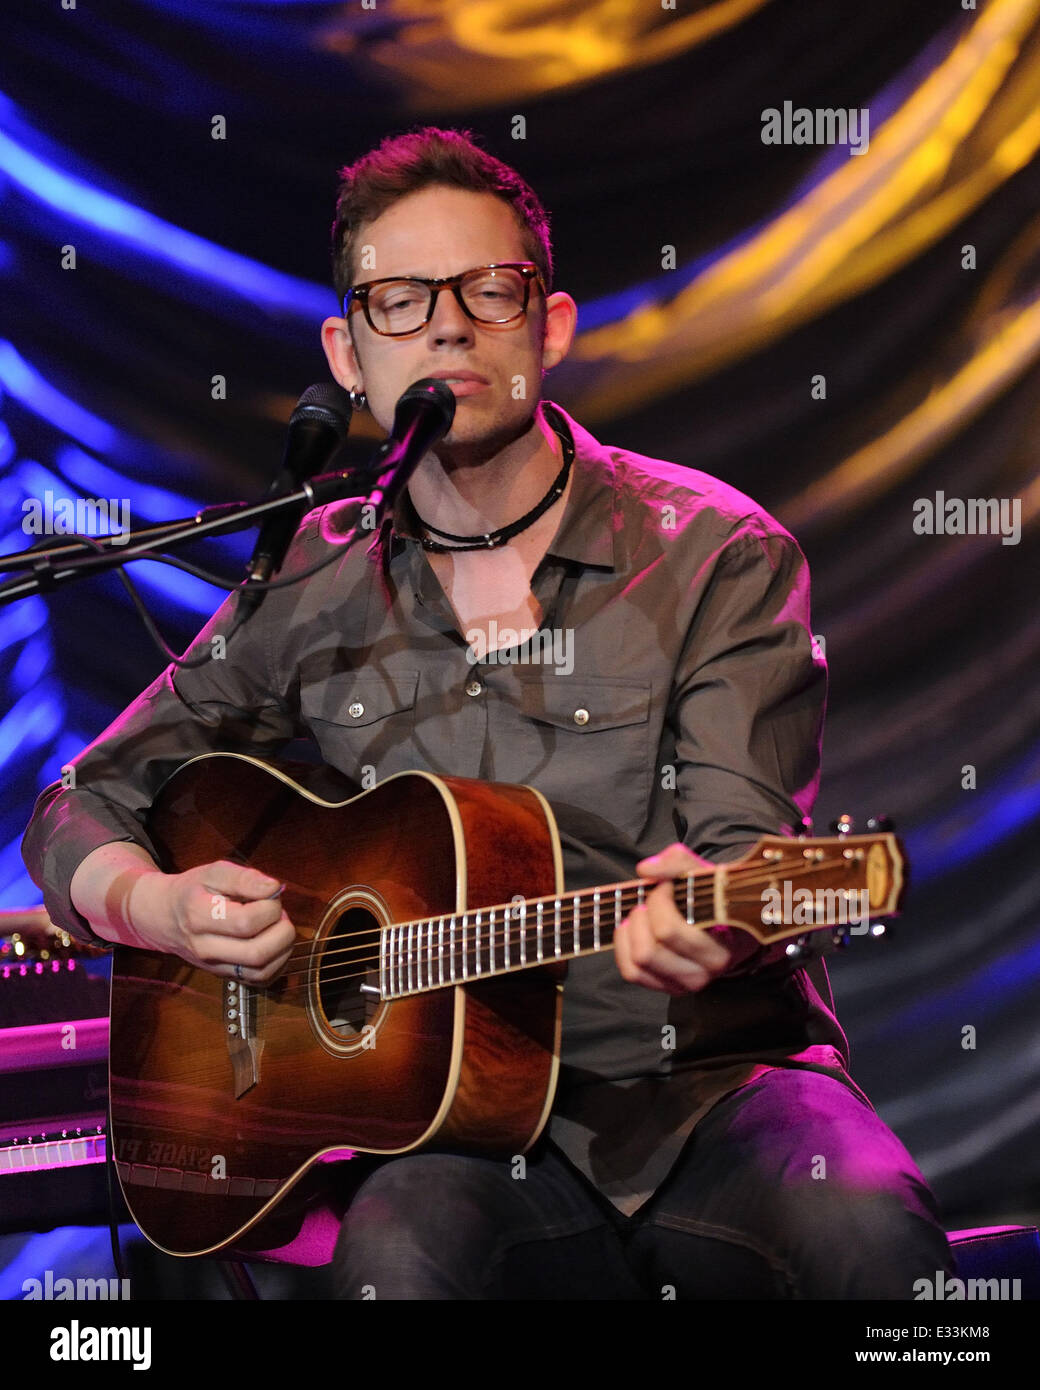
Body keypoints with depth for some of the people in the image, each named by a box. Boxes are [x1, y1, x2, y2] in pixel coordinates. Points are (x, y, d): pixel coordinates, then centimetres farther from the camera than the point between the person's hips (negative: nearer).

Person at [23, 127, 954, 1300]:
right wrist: (162, 907, -7)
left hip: (714, 1073, 0)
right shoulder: (314, 591, 9)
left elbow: (746, 842, -11)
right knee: (399, 1249, -35)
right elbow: (79, 811, 17)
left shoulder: (714, 553, 0)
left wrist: (707, 921, -35)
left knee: (870, 1226, -33)